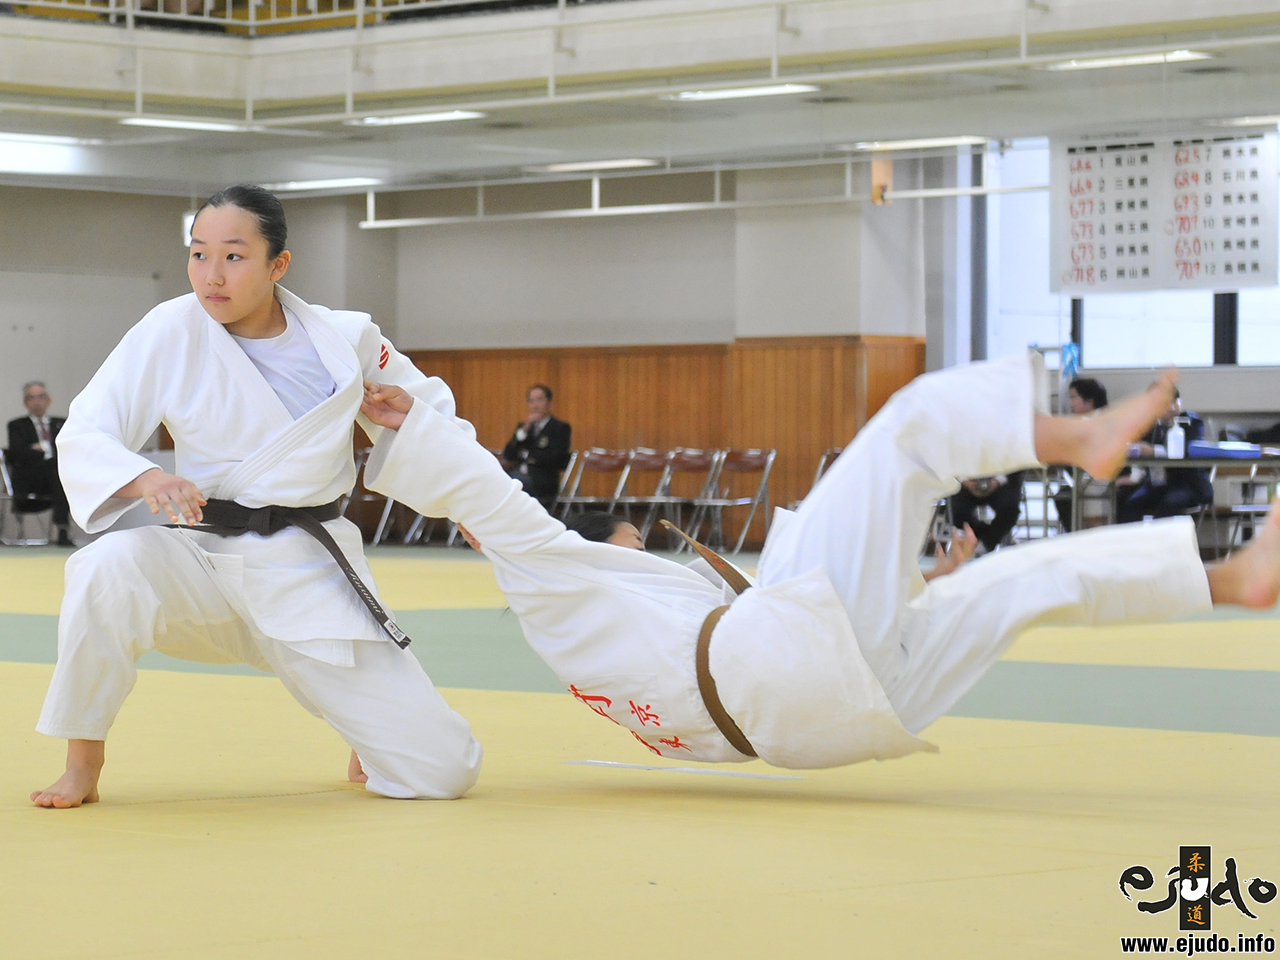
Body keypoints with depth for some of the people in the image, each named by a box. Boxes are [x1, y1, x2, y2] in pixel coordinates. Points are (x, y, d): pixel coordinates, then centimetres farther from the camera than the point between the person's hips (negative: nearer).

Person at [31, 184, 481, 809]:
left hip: (313, 578, 1)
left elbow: (431, 416, 14)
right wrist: (146, 479, -34)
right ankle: (83, 766, -13)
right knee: (108, 571, -37)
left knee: (442, 772, -7)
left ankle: (369, 731, 33)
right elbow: (84, 436, -13)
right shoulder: (171, 332, -9)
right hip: (206, 564, -1)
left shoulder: (344, 339, -3)